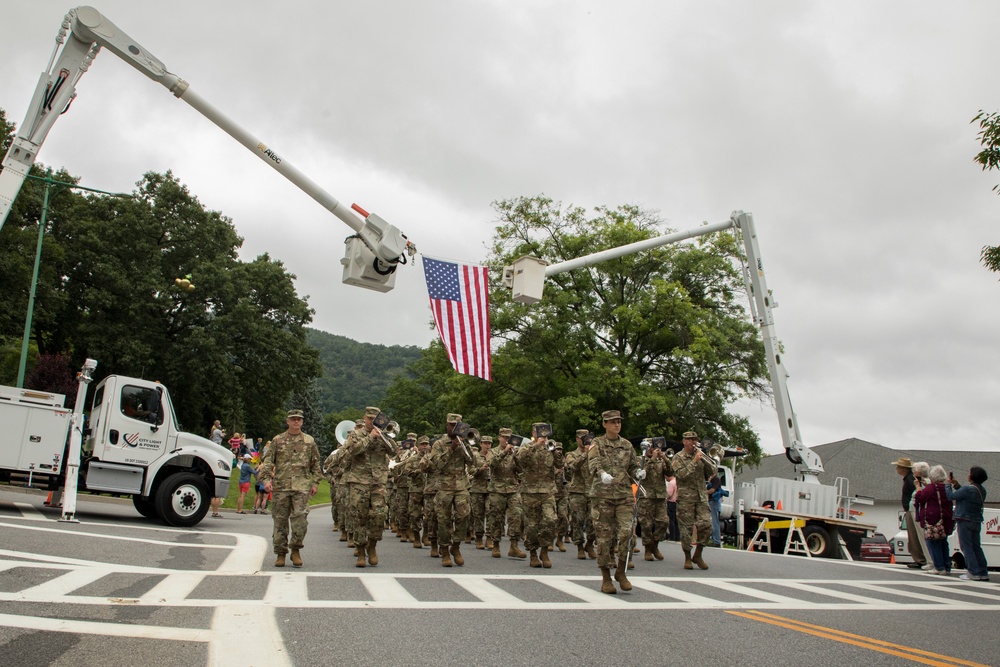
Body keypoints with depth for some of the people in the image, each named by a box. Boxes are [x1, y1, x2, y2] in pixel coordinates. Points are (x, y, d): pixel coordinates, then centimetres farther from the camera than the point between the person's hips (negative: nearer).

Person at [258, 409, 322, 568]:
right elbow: (268, 461, 6)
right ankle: (280, 553, 15)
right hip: (281, 485, 1)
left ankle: (295, 550, 5)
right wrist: (266, 479, -8)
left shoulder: (309, 441, 11)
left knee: (300, 518, -11)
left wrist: (315, 483, 8)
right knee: (280, 520, 4)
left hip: (302, 485, 0)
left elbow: (316, 464, 15)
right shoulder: (277, 440, 9)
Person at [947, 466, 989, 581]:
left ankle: (974, 573, -6)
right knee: (976, 547, 14)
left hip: (965, 521, -8)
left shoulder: (968, 489, -20)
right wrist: (956, 485, 15)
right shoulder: (982, 490, 8)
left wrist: (949, 483, -1)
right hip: (977, 522, 8)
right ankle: (983, 573, 15)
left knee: (966, 547, -2)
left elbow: (950, 496, -14)